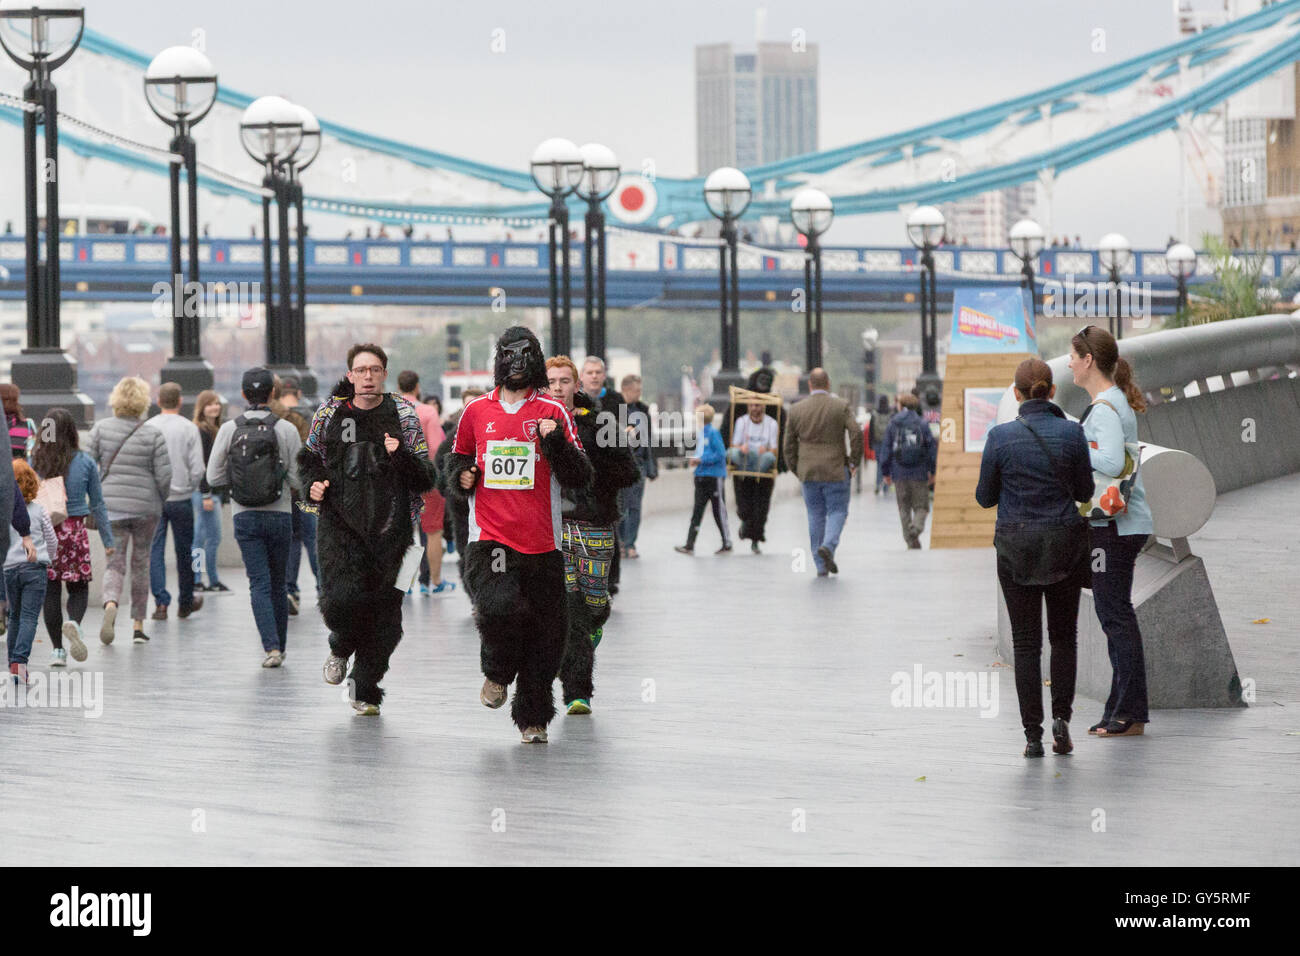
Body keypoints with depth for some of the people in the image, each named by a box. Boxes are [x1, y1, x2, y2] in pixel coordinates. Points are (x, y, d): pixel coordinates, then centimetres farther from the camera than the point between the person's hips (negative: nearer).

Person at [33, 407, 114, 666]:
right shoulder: (85, 462, -2)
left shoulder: (35, 463, -2)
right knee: (78, 587, 9)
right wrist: (108, 540, 11)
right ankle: (74, 622, -22)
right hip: (74, 530, 0)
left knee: (50, 591, 6)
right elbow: (97, 504, 4)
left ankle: (57, 648, 6)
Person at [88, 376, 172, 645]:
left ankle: (110, 603, -27)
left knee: (115, 562, 4)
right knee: (141, 563, 14)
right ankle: (138, 625, 16)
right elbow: (164, 476, -8)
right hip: (145, 507, 0)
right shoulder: (153, 436, -7)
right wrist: (161, 499, 12)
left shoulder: (101, 429, -3)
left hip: (111, 505, 0)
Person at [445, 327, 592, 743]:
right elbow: (458, 457, 25)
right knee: (499, 608, -24)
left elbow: (579, 478, 0)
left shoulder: (552, 412, 3)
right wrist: (461, 475, 3)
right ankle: (497, 673, 8)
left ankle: (532, 716, 20)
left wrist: (555, 440, -16)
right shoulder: (477, 411, 9)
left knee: (546, 632, 2)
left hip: (540, 541, 0)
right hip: (489, 536, 0)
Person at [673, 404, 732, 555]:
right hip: (701, 477, 8)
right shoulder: (700, 434, 11)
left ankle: (727, 544, 13)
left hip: (715, 476, -8)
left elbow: (721, 454, -17)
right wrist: (694, 459, 1)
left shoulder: (713, 433, -12)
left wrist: (701, 460, -18)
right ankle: (689, 545, -1)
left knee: (719, 511, 2)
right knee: (697, 511, 3)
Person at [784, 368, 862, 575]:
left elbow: (789, 444, 6)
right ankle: (828, 546, -21)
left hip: (808, 472, 2)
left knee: (815, 515, 8)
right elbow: (856, 434, -12)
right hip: (835, 471, -2)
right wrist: (853, 461, -2)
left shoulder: (796, 410, 3)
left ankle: (821, 566, 6)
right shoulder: (841, 406, -3)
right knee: (837, 511, 6)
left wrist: (796, 471, 14)